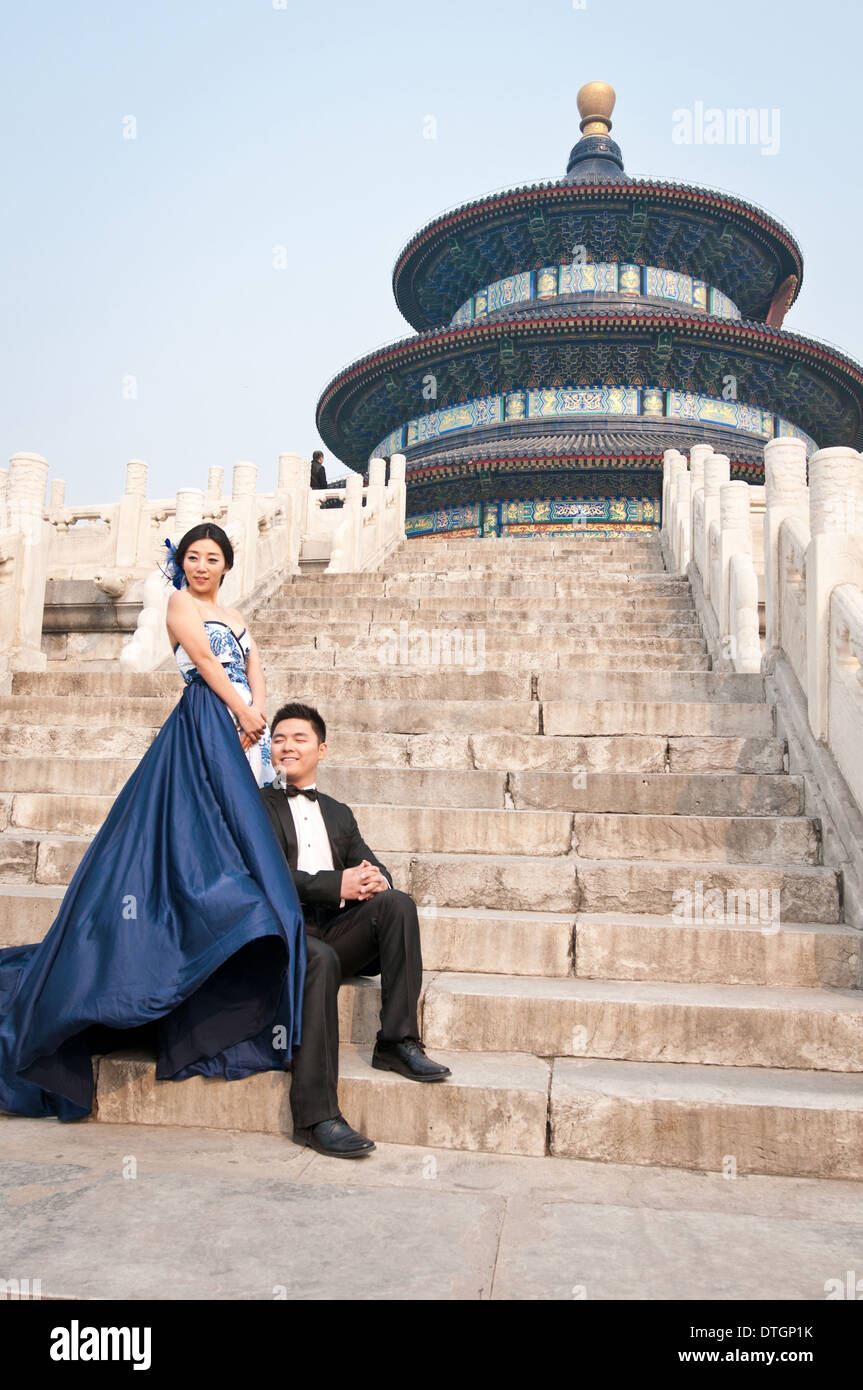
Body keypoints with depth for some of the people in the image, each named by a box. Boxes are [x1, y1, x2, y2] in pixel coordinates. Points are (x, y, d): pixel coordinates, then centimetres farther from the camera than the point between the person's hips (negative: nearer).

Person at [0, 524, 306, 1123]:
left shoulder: (236, 617, 24)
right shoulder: (181, 604, 5)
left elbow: (255, 670, 12)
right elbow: (204, 658, -7)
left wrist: (257, 712, -6)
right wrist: (241, 710, -9)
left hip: (244, 729, 7)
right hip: (205, 724, -7)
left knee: (237, 835, 2)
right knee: (197, 833, -13)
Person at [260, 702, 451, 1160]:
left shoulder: (339, 813, 27)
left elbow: (372, 868, 16)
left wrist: (375, 880, -11)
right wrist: (337, 885, -18)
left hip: (335, 932, 4)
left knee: (398, 902, -23)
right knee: (319, 959, -36)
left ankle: (397, 1042, -22)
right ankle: (316, 1117, -34)